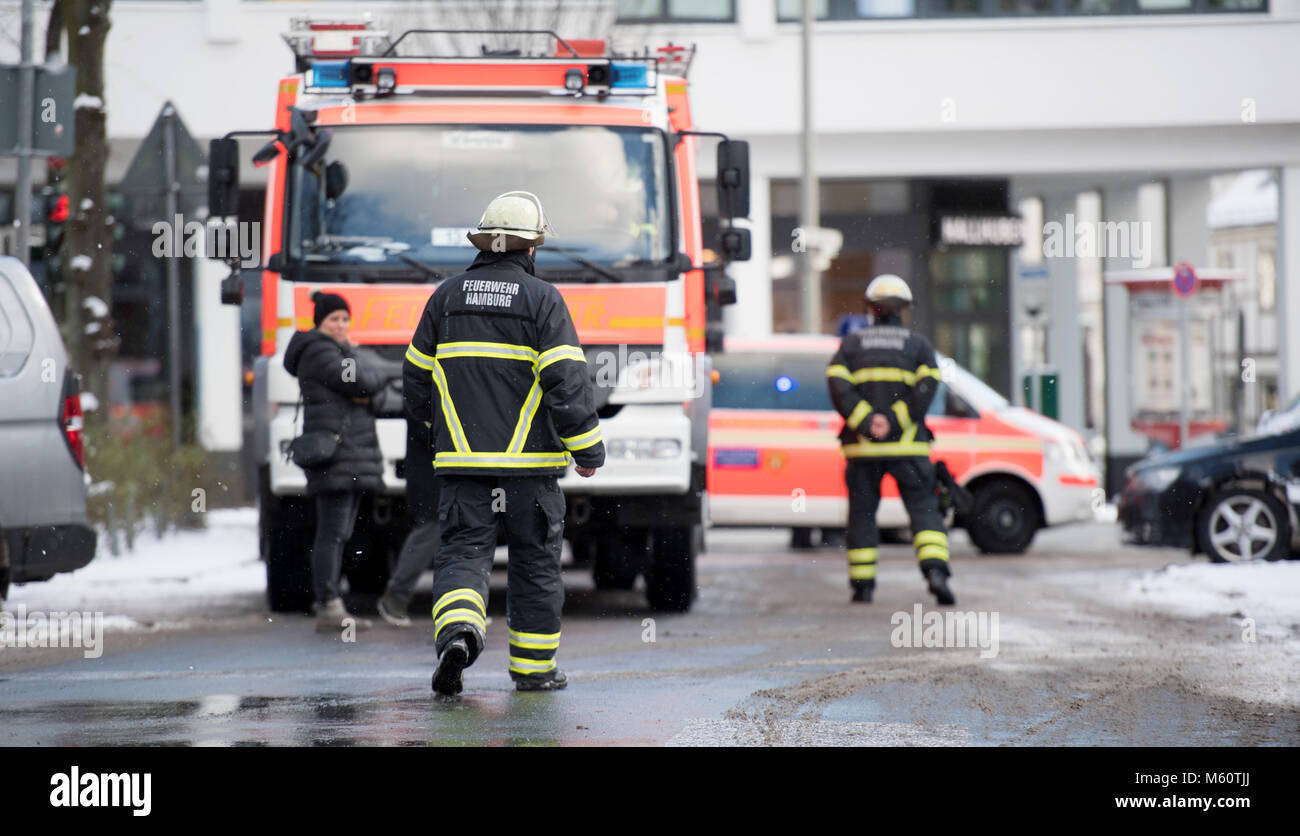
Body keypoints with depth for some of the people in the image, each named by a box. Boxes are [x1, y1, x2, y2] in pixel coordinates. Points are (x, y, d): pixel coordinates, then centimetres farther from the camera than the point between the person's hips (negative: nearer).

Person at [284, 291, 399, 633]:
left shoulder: (343, 351, 23)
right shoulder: (318, 352, -8)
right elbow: (360, 382, -17)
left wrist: (365, 392, -8)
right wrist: (384, 375, 3)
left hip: (354, 454, 10)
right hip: (333, 451, -10)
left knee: (339, 534, 9)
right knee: (332, 532, -12)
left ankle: (330, 608, 12)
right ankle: (328, 608, -15)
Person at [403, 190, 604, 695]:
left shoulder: (447, 296, 7)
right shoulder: (542, 299, -5)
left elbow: (417, 377, 14)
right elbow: (567, 379, -12)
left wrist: (440, 425, 31)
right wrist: (588, 448, -6)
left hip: (462, 459, 2)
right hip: (530, 460, -2)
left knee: (461, 553, 1)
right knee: (535, 560, 10)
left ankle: (457, 631, -27)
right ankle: (534, 667, 15)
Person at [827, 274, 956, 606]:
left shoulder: (851, 344, 9)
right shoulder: (918, 344, 7)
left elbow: (838, 385, -7)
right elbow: (927, 386, -8)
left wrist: (865, 423, -11)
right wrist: (894, 423, -10)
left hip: (862, 444, 1)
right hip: (907, 447, -1)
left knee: (862, 512, 10)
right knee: (924, 508, 0)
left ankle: (863, 585, 9)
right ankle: (935, 570, -20)